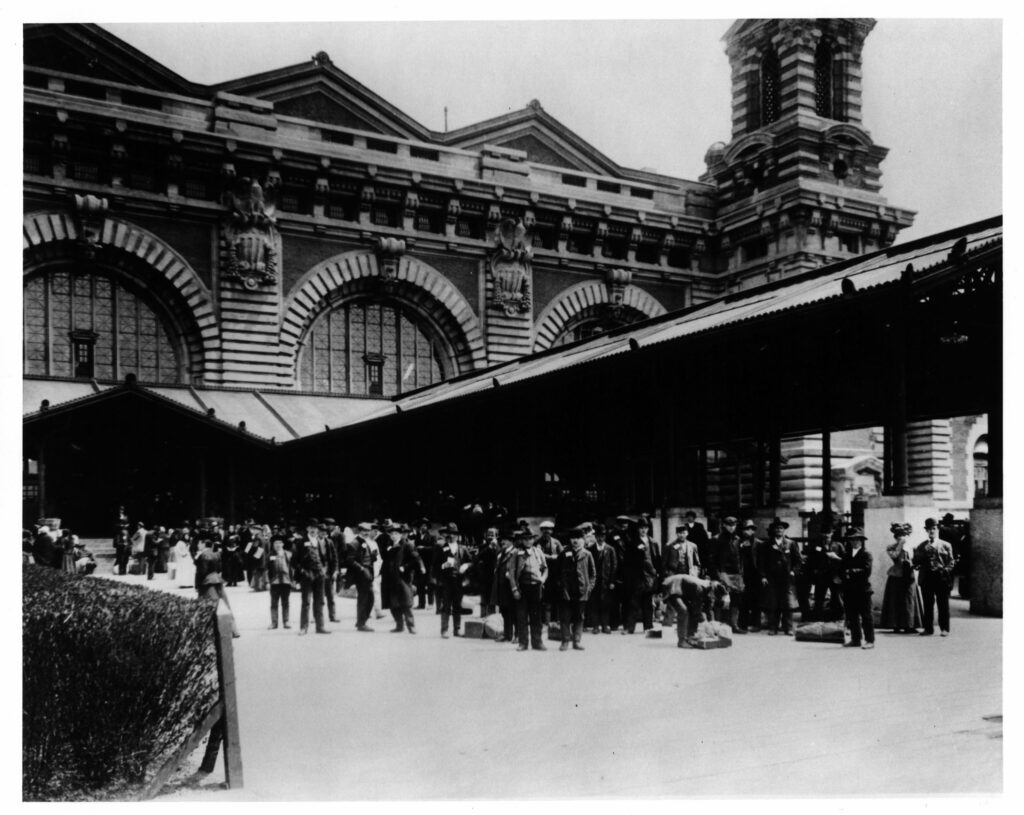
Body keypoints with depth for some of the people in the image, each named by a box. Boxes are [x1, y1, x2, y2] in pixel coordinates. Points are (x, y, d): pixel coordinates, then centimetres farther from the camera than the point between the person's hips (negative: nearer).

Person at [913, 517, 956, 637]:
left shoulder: (945, 545, 9)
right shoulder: (921, 546, 12)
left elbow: (951, 562, 8)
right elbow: (915, 561, 5)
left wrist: (945, 570, -9)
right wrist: (924, 551, -7)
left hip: (942, 578, -1)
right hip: (926, 578, 1)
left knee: (943, 605, 1)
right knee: (928, 605, 2)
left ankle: (944, 629, 9)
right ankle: (928, 629, 9)